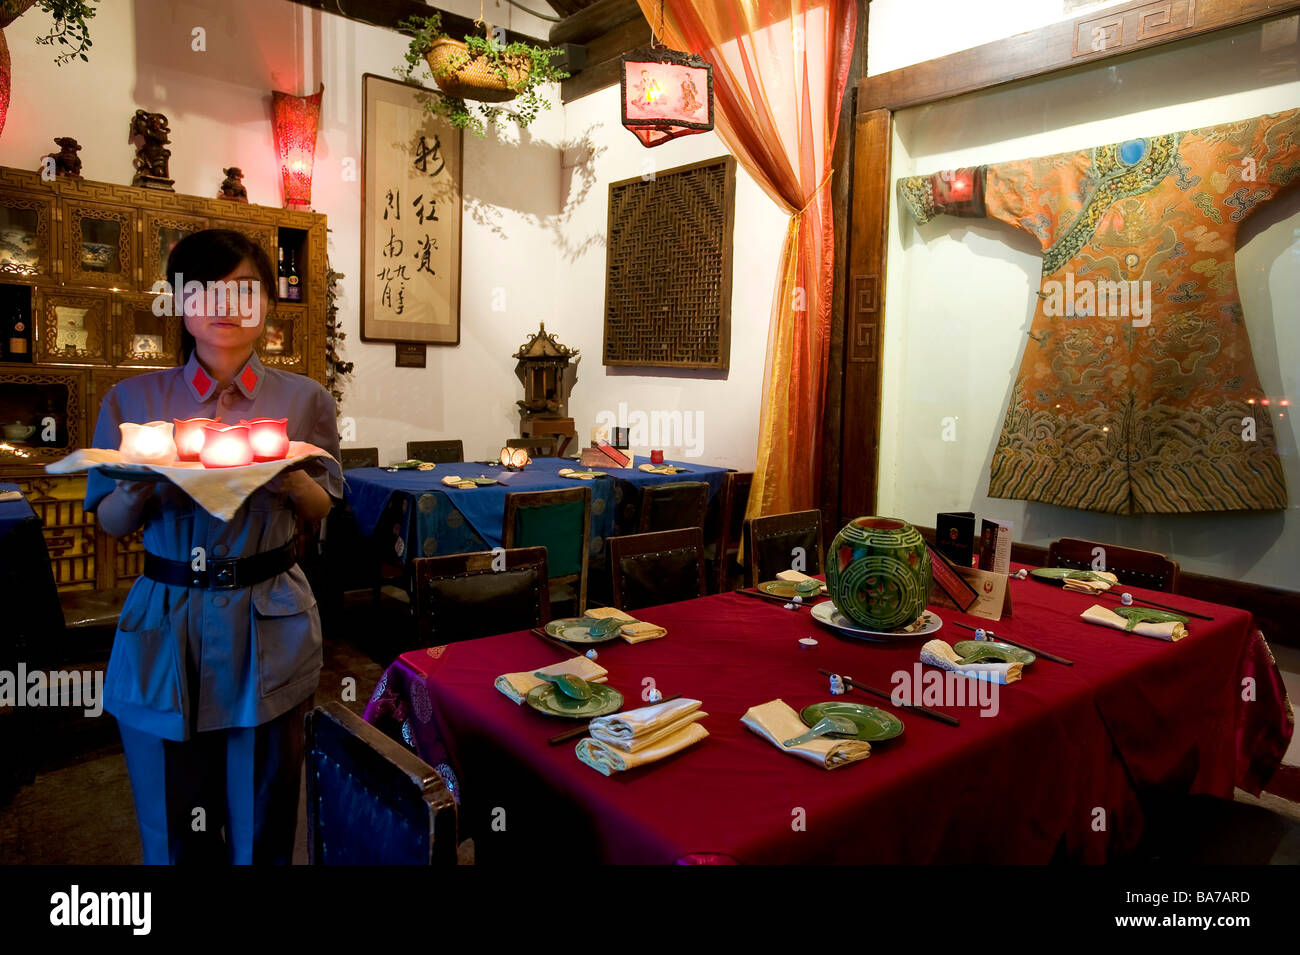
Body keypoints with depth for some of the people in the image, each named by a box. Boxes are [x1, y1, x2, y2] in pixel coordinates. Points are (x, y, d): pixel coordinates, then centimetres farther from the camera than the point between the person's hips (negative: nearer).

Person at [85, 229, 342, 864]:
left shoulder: (303, 399, 2)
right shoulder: (133, 400, 4)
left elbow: (322, 510, 4)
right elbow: (109, 522, 6)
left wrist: (288, 476, -17)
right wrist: (140, 484, -15)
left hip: (267, 624, 0)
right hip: (164, 625, 1)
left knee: (261, 821, 12)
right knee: (173, 831, 12)